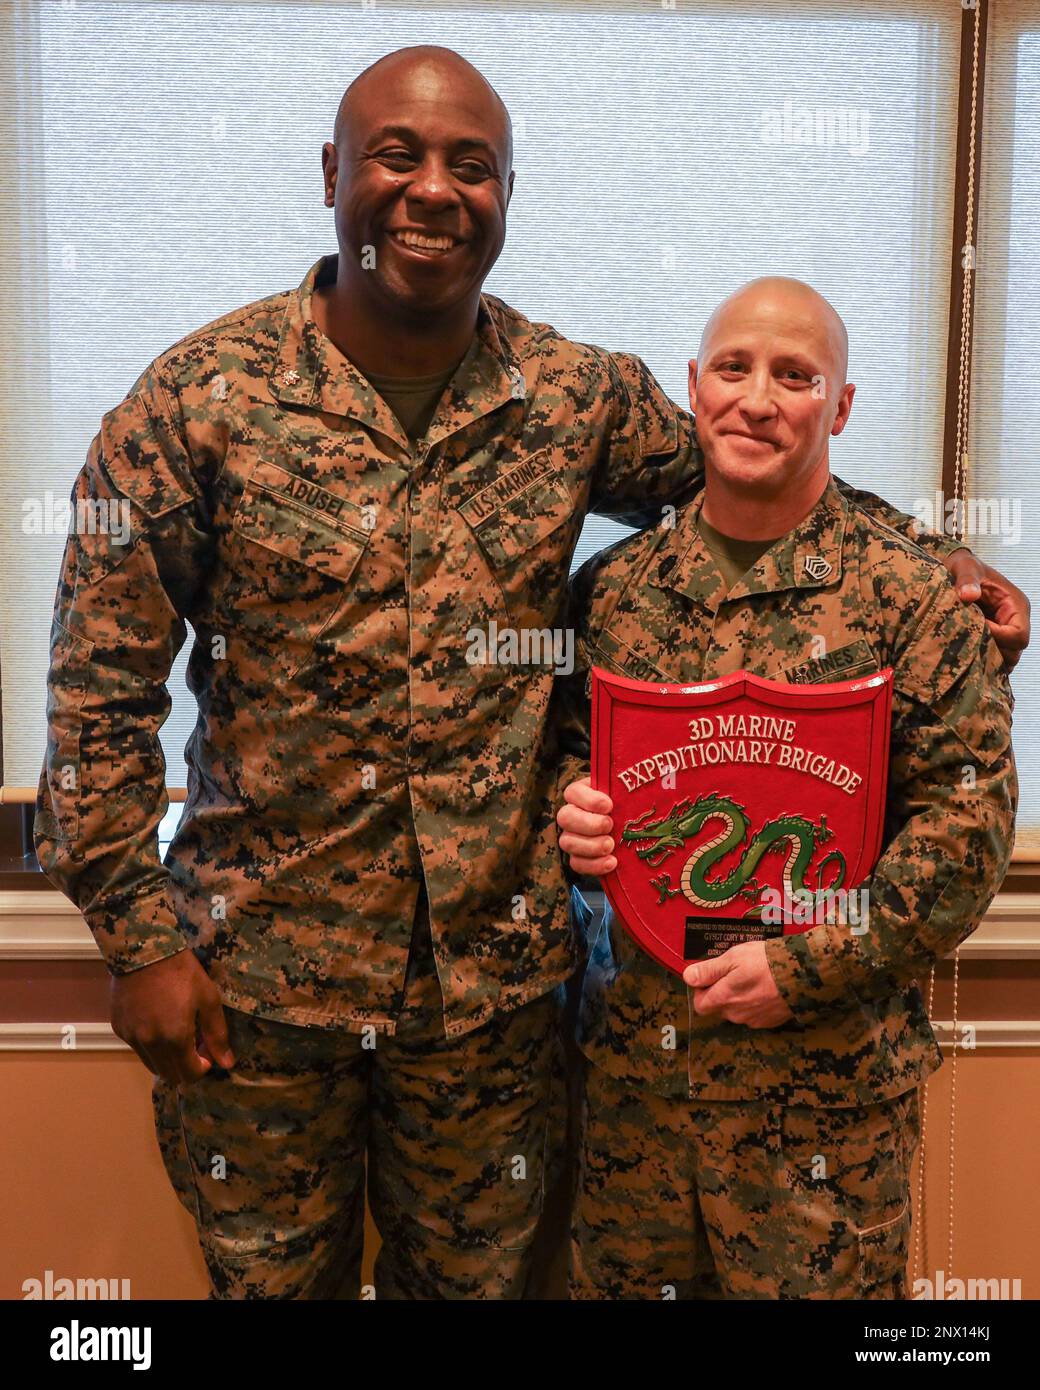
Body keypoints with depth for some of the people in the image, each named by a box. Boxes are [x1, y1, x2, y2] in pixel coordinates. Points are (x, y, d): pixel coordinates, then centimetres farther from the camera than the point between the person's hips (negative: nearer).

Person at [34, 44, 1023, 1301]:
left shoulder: (582, 397, -2)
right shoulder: (202, 396, -8)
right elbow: (102, 690, -6)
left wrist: (921, 546, 2)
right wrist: (138, 938, -8)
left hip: (494, 968, 2)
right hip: (259, 968, -1)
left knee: (477, 1275, 21)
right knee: (273, 1274, 20)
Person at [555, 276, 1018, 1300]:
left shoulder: (908, 596, -7)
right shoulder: (612, 585, 4)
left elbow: (969, 813, -10)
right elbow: (566, 745, 15)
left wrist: (808, 968, -16)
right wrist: (569, 809, -8)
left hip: (825, 1077, -3)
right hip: (632, 1058, 4)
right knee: (620, 1279, 20)